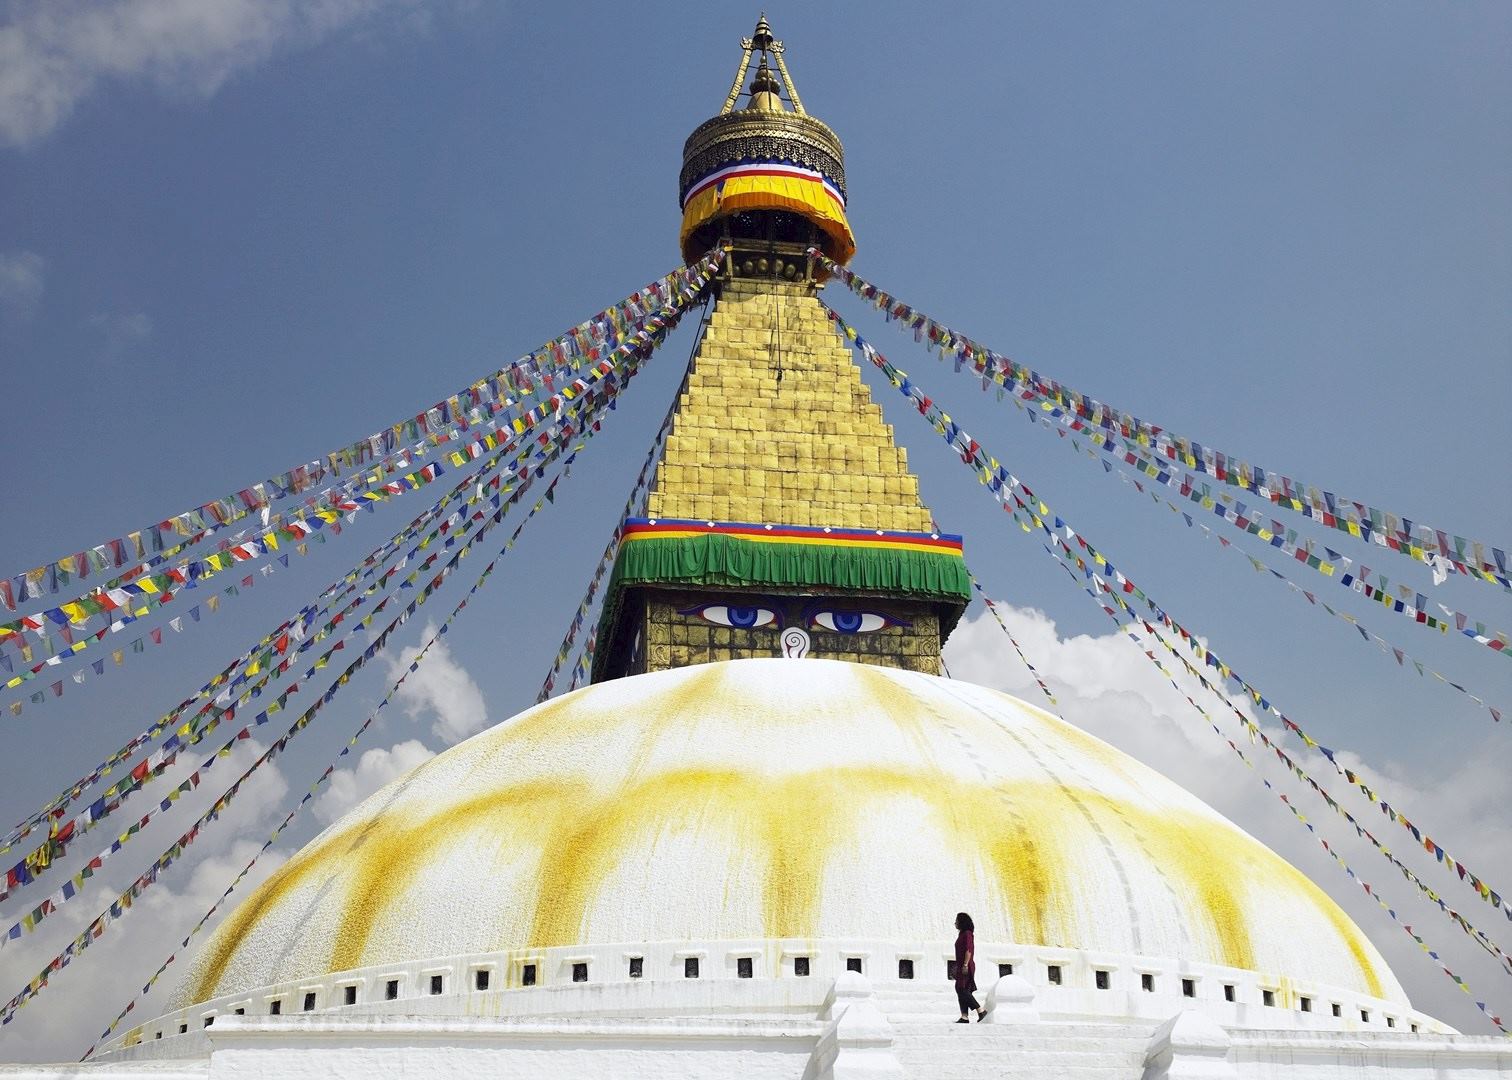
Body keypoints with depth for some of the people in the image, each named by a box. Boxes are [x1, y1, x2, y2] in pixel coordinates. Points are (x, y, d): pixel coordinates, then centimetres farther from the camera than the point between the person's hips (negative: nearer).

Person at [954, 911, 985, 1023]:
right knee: (961, 991, 5)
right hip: (961, 967, 10)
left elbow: (968, 950, -19)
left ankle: (981, 1011, -10)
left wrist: (965, 965, -23)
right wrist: (958, 967, 21)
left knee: (962, 990, -13)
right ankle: (964, 1017, 3)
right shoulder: (962, 934, 17)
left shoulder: (967, 934, -11)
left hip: (966, 966, -10)